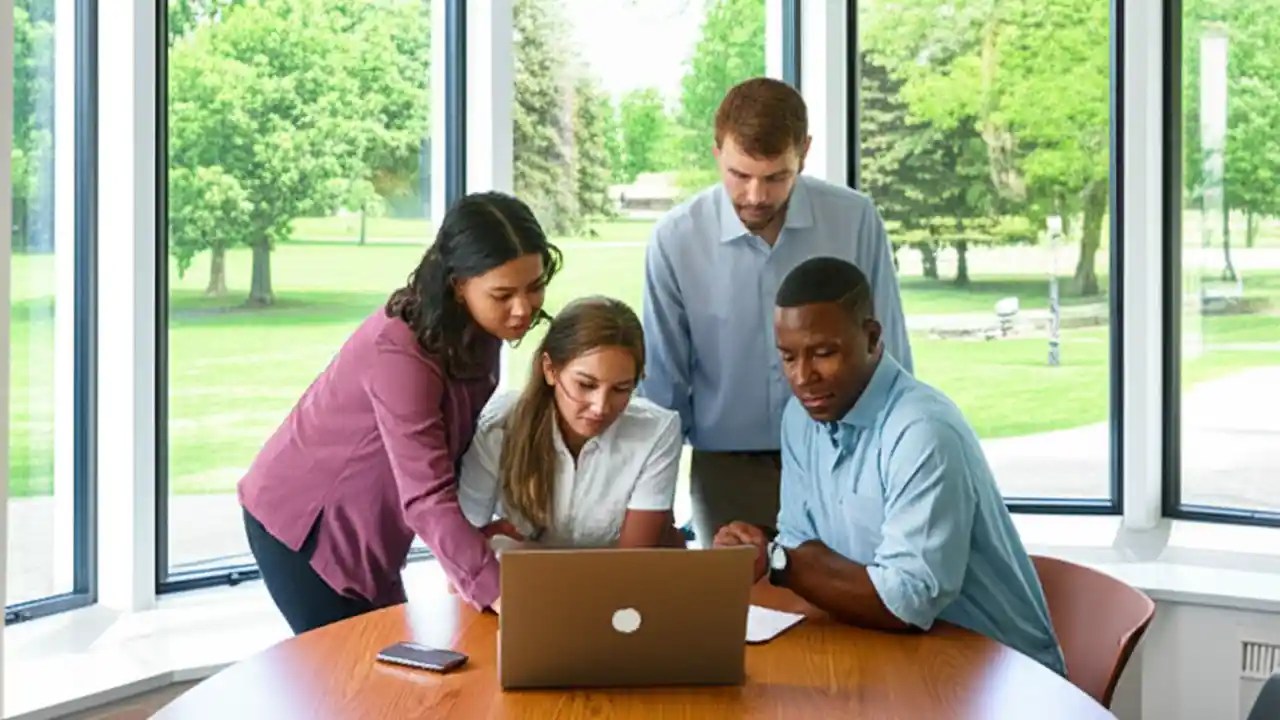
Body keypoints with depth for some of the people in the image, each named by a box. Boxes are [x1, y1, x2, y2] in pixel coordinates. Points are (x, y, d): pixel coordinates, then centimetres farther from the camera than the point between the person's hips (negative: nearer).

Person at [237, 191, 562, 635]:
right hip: (304, 524, -7)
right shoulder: (399, 353, -35)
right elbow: (427, 498, -41)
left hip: (367, 522, 8)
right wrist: (498, 594, -50)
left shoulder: (475, 330, -10)